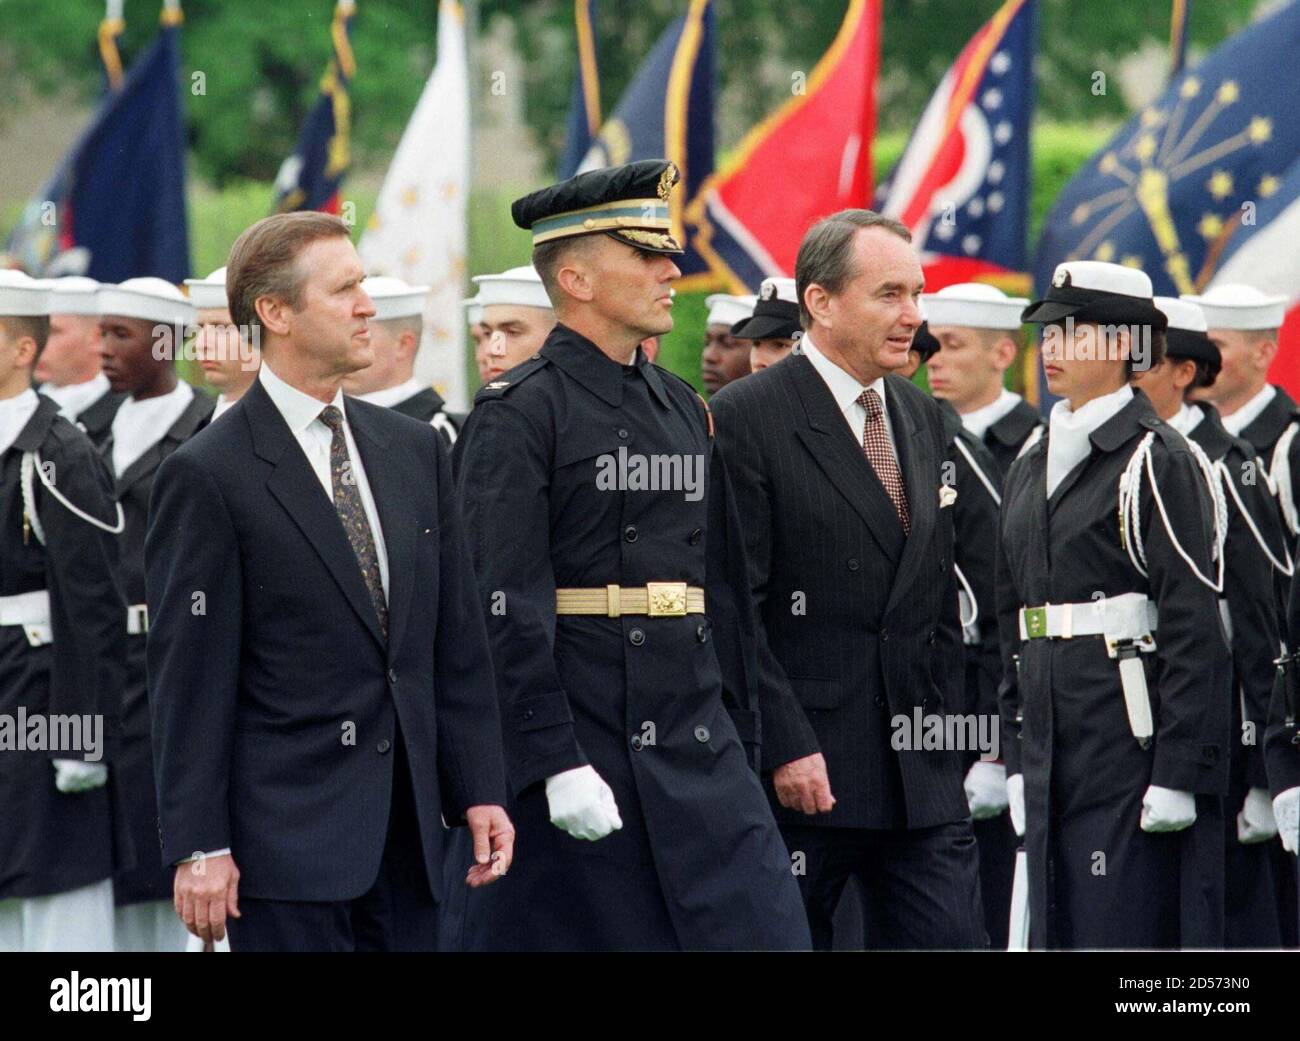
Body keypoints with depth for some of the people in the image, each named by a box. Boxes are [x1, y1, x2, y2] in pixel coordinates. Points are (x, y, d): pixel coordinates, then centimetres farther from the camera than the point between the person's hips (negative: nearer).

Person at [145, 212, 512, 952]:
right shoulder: (209, 476, -6)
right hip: (286, 833, -6)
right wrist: (199, 847, -12)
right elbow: (189, 676, -8)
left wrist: (480, 792, 9)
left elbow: (458, 640, 14)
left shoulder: (415, 449, 13)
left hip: (406, 832, 6)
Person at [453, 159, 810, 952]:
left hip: (697, 741, 7)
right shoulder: (519, 414, -8)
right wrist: (555, 765, -20)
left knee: (764, 930, -2)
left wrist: (740, 747, 14)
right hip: (578, 744, -7)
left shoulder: (684, 410, 15)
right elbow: (507, 609, -15)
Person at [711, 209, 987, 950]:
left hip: (922, 777, 6)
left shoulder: (923, 420, 14)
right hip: (800, 772, -6)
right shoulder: (747, 418, -9)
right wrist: (785, 748, -17)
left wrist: (944, 735, 12)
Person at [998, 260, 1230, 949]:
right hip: (1054, 749, 8)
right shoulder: (1032, 467, 16)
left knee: (1125, 936, -7)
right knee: (1057, 933, 7)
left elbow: (1195, 627, -13)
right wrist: (1017, 760, 15)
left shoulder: (1155, 460, -8)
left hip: (1133, 741, -8)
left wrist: (1179, 774, -18)